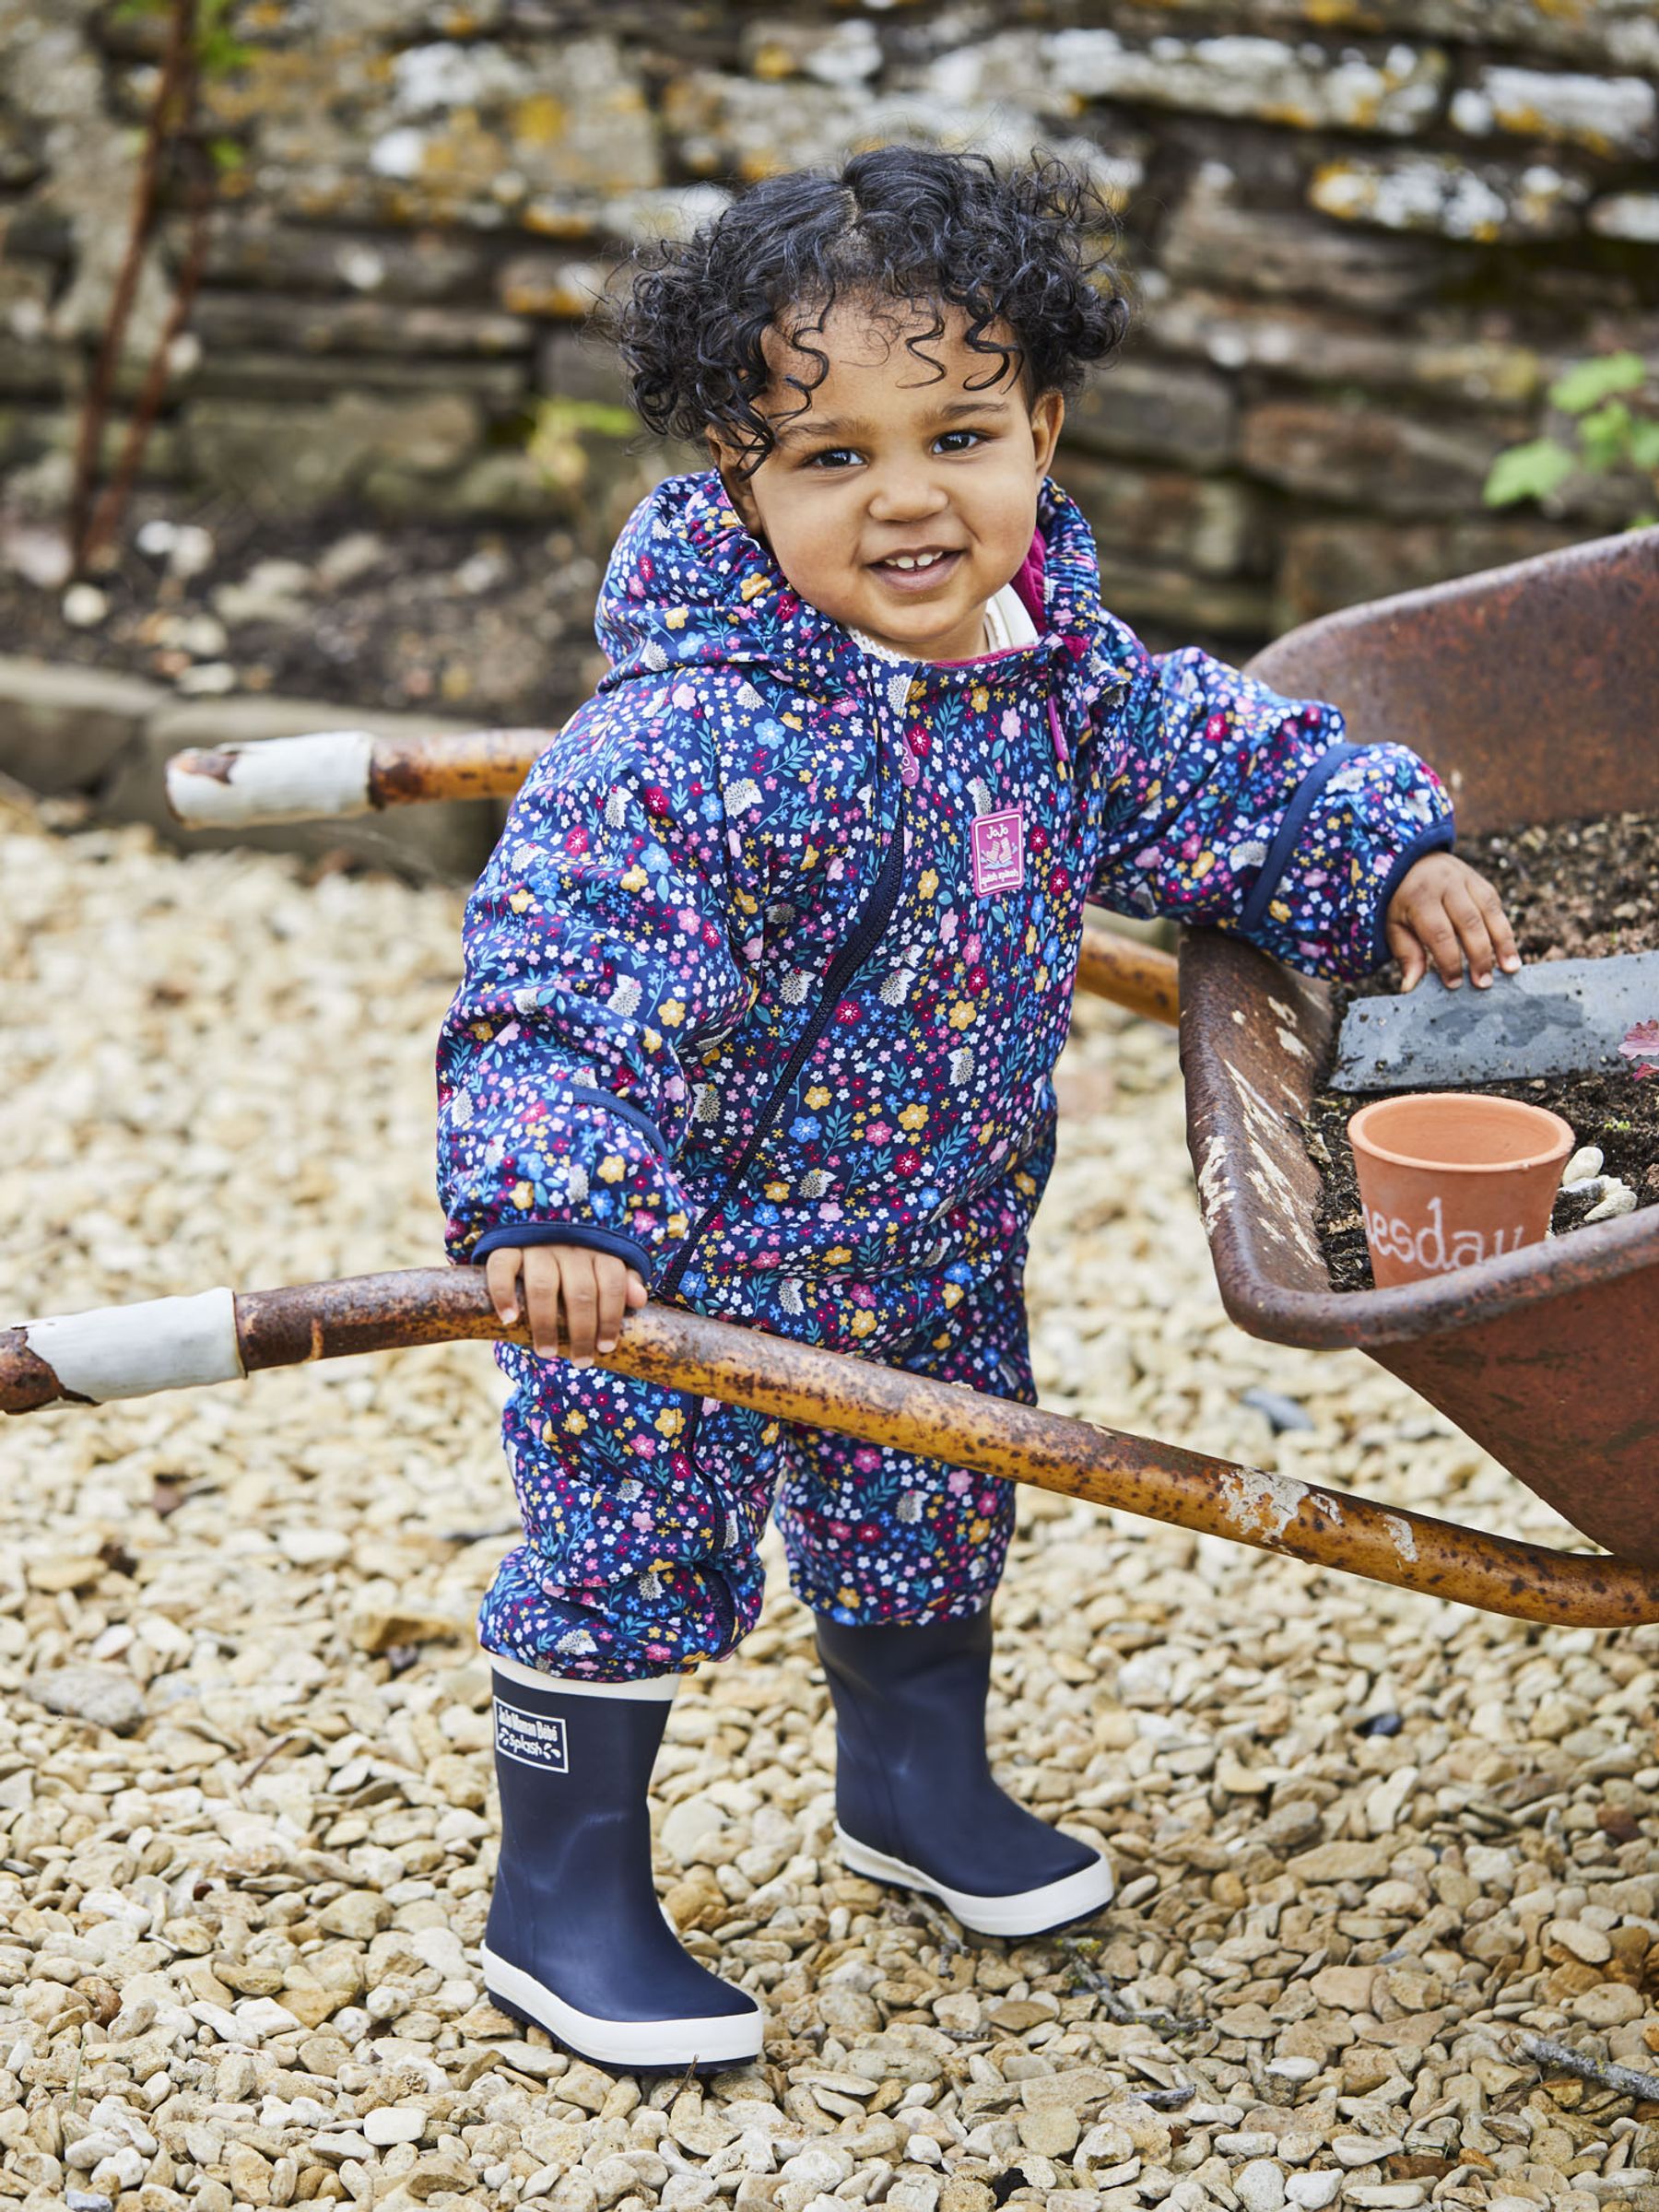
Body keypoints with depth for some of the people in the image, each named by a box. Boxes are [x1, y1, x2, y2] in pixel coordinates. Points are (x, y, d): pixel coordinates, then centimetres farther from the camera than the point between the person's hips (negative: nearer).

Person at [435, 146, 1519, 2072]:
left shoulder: (1063, 675, -7)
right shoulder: (684, 742, -30)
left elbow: (1231, 769, 10)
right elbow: (557, 979, -35)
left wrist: (1394, 854, 0)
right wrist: (546, 1201, -46)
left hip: (936, 1243, 7)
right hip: (673, 1259, -7)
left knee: (928, 1515, 24)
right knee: (627, 1557, 5)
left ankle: (920, 1787, 50)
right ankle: (564, 1907, 24)